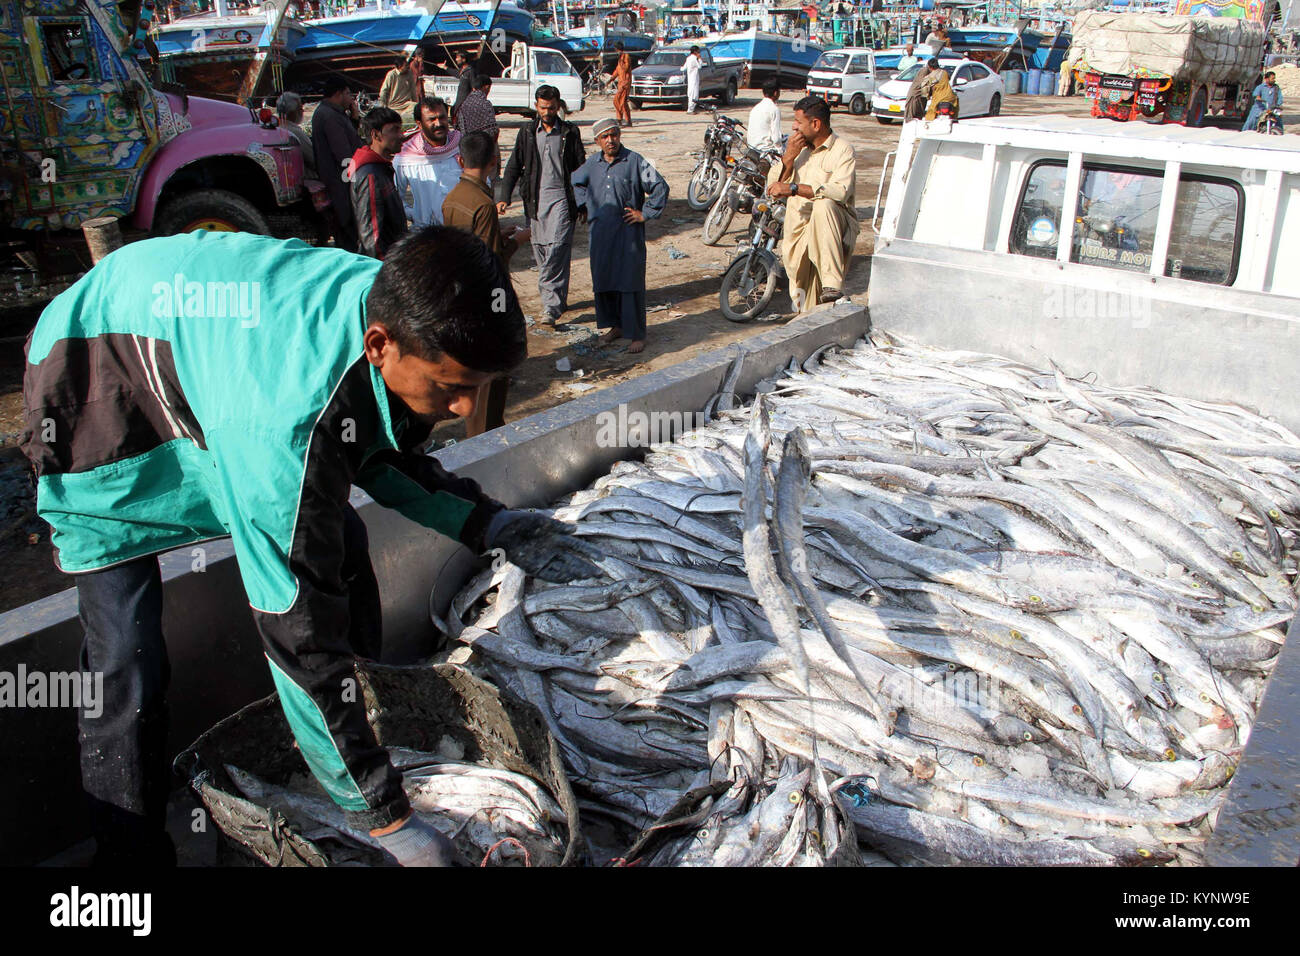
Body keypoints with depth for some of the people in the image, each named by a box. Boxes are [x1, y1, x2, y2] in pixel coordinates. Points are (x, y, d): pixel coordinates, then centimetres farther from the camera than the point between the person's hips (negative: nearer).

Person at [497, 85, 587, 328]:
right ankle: (557, 300, 19)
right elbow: (514, 166, 10)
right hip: (535, 200, 3)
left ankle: (552, 307, -19)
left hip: (562, 199, -3)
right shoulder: (527, 132, 10)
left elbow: (581, 169, 7)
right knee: (541, 252, 6)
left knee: (557, 249, -15)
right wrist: (504, 197, -2)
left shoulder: (570, 132, 4)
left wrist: (583, 205, 5)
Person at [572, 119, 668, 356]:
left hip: (628, 232, -5)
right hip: (600, 233, 5)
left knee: (631, 283, -6)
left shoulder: (634, 161, -6)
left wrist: (645, 214, -6)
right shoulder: (592, 163, 8)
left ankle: (637, 334, 0)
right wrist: (585, 205, 16)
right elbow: (576, 182, 28)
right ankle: (615, 326, 24)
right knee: (603, 281, 9)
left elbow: (660, 187, -4)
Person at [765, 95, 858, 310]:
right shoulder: (798, 147, 18)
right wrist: (789, 156, -3)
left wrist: (793, 188, -26)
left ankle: (832, 286, -42)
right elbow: (772, 186, 12)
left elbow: (841, 191, -23)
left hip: (834, 224, -6)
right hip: (798, 231, 6)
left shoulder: (842, 150, -3)